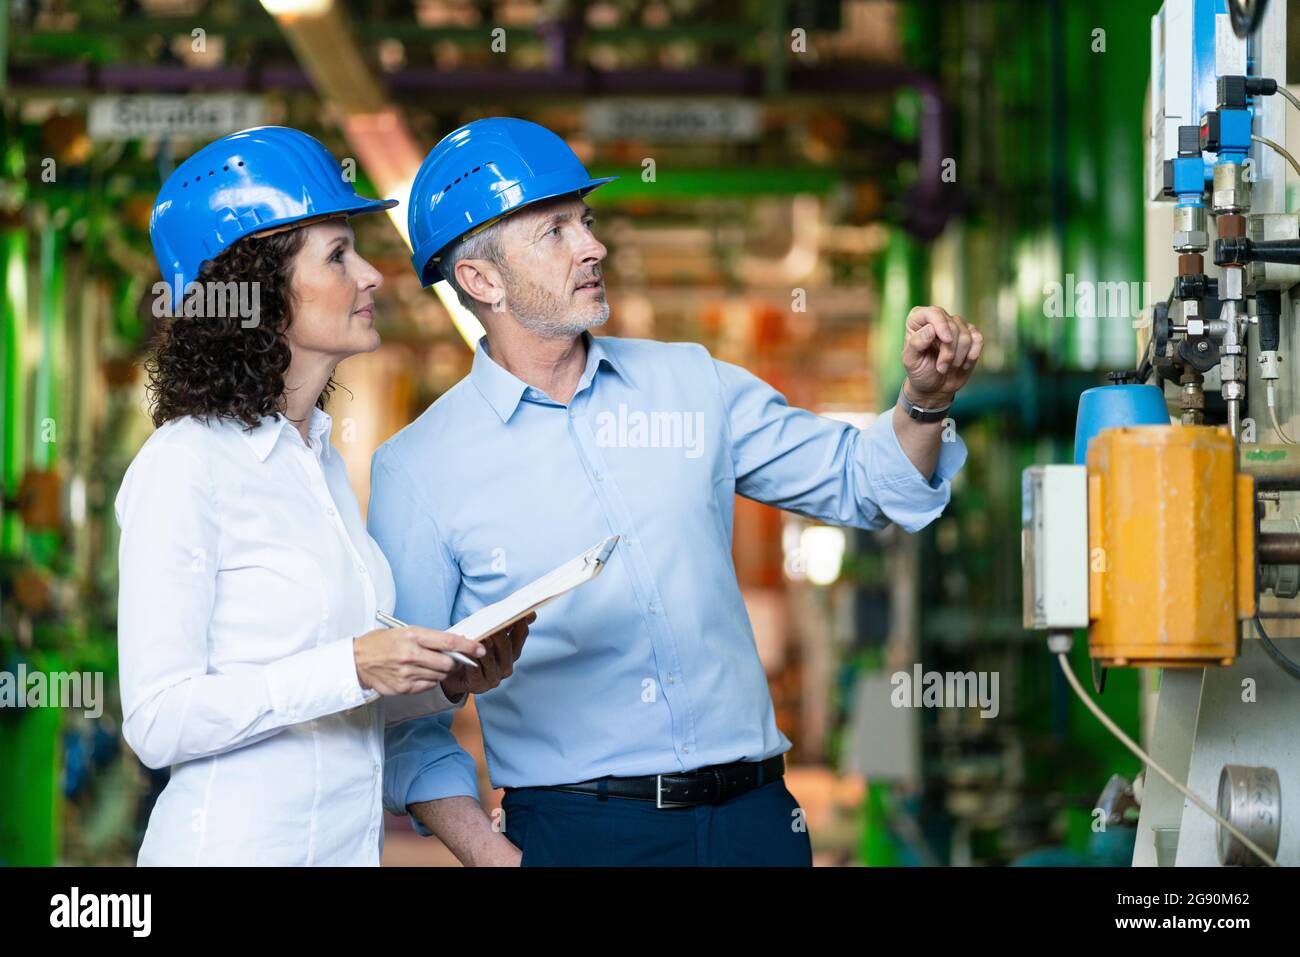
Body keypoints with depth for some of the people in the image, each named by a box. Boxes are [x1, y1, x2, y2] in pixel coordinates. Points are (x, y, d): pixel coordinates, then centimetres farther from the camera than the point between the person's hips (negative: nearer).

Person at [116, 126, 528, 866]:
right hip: (236, 843, -7)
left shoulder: (321, 459, 9)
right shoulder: (184, 466, -13)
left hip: (353, 836, 7)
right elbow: (159, 722, -18)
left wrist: (449, 678, -3)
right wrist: (352, 668, -24)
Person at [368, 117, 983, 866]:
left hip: (751, 813, 3)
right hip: (574, 830, -3)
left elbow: (861, 481, 15)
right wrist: (491, 852, -14)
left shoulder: (692, 383, 8)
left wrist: (925, 399, -5)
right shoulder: (418, 470, -2)